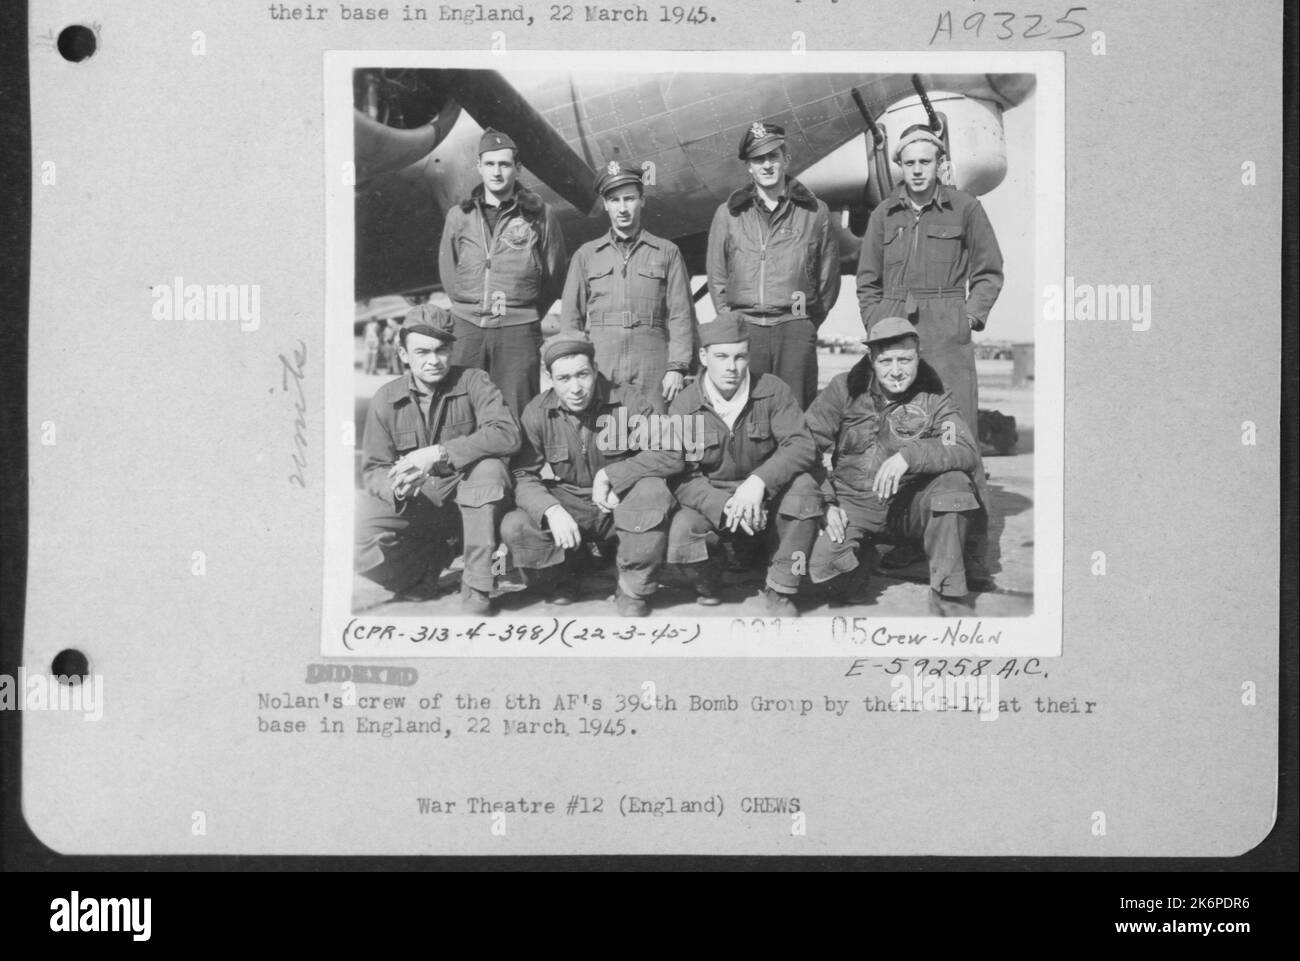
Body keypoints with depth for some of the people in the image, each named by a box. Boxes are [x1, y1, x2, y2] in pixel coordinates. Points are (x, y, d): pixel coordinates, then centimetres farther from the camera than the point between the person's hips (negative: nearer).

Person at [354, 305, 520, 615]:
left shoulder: (473, 383, -9)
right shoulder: (386, 400, -2)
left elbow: (507, 434, -26)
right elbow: (374, 470, -2)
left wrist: (438, 453, -35)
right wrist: (397, 486, -29)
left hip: (470, 504, -2)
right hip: (414, 508, 2)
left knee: (489, 468, -34)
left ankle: (477, 586, -25)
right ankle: (430, 559, 7)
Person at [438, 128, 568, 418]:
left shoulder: (540, 214, 2)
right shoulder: (459, 215, 10)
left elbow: (554, 275, 8)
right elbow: (447, 268, 20)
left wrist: (528, 312, 7)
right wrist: (469, 306, 14)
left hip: (518, 329, -2)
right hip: (467, 329, 2)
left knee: (516, 415, -4)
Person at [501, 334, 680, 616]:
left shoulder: (629, 401, -14)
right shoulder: (537, 413, -8)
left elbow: (671, 455, -20)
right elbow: (524, 476, -10)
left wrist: (609, 475, -24)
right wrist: (551, 511, -31)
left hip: (620, 504, -1)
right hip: (568, 505, 1)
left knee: (652, 490, -34)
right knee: (514, 527, -25)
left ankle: (634, 591, -13)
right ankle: (558, 584, 9)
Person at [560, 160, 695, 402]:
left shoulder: (667, 252, 11)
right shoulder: (586, 255, 15)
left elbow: (681, 315, 6)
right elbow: (570, 317, 14)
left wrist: (677, 367, -5)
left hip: (652, 373, -1)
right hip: (598, 370, 1)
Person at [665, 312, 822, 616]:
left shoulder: (772, 391, -9)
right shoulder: (684, 406, -9)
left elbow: (802, 445, -17)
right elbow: (682, 476, -13)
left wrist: (759, 481, -35)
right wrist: (724, 506, -32)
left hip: (766, 499, 1)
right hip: (710, 501, 0)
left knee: (803, 487, -31)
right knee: (680, 537, -31)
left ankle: (780, 590, -14)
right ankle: (707, 585, 9)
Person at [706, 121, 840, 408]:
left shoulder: (814, 212, 10)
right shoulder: (728, 214, 12)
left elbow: (829, 276, 13)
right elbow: (716, 276, 17)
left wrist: (809, 322, 8)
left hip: (796, 328, -1)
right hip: (745, 328, 1)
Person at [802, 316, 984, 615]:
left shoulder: (934, 399, -4)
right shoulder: (846, 389, -2)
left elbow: (968, 452, -20)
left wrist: (909, 456, -35)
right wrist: (825, 501, -17)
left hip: (910, 506, 0)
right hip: (854, 504, 0)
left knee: (954, 481, -30)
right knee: (824, 564, -29)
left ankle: (949, 598, -18)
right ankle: (861, 555, 12)